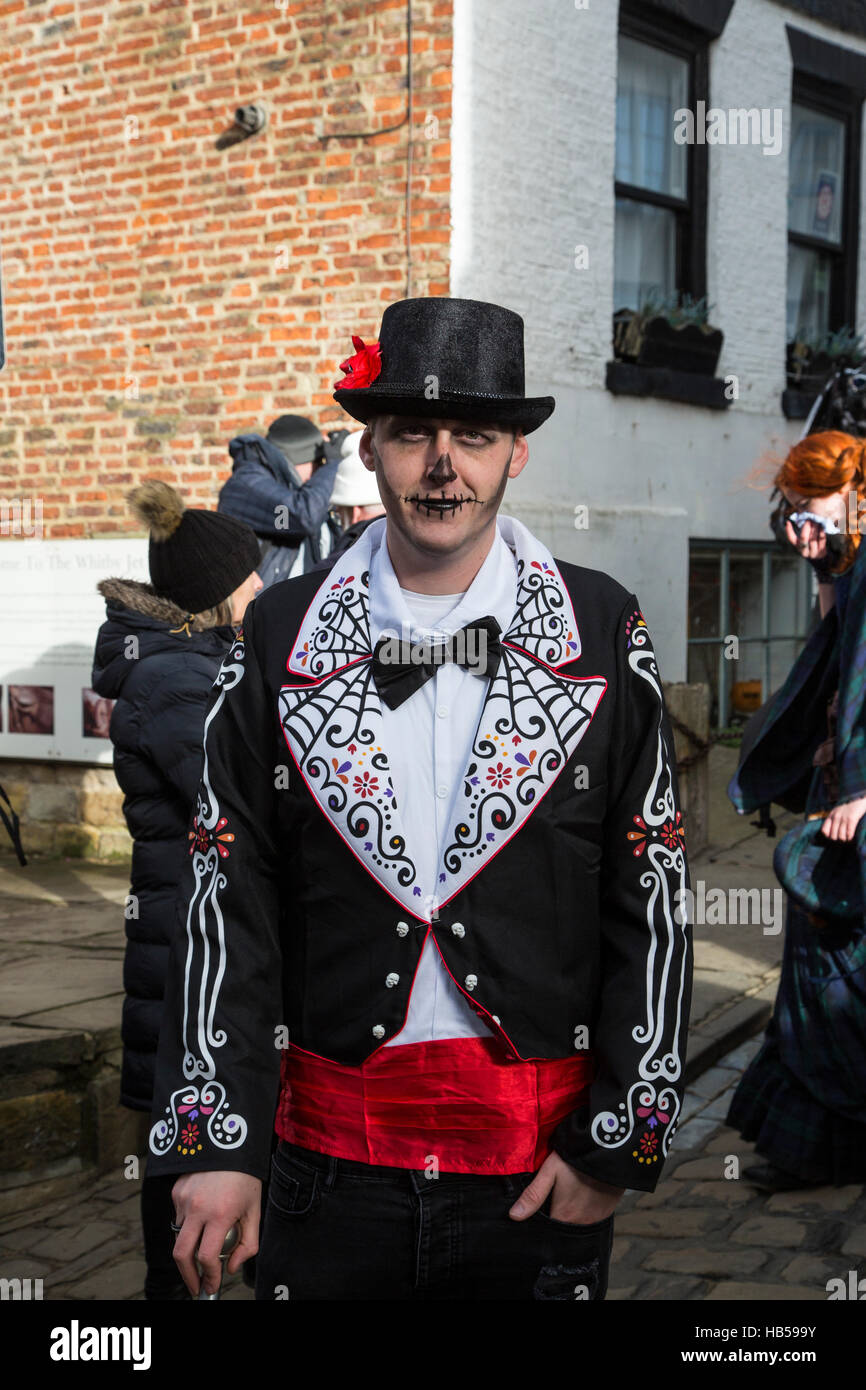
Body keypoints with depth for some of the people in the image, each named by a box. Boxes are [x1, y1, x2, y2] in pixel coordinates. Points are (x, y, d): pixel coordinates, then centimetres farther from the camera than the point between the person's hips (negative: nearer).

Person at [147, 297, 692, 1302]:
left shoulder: (603, 633, -2)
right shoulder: (278, 637, 0)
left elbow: (653, 903, -2)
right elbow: (227, 902, -1)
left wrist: (617, 1141, -6)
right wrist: (215, 1142, -6)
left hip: (546, 1158, 0)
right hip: (330, 1152, 1)